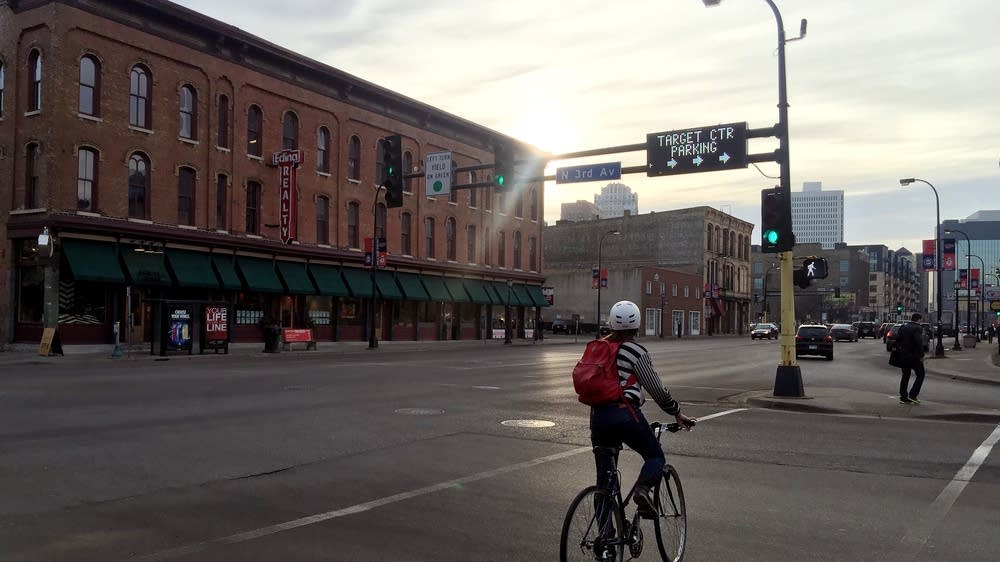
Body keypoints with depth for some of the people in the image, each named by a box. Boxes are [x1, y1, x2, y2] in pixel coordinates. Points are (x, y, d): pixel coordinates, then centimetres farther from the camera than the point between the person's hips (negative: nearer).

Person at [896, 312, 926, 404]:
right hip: (914, 356, -7)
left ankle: (903, 397, 12)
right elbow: (919, 343, -21)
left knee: (905, 376, 13)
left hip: (904, 355, 7)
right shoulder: (918, 328, -14)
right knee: (920, 375, 6)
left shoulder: (903, 327, 8)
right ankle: (912, 395, -1)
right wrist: (921, 355, -15)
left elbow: (897, 340, 10)